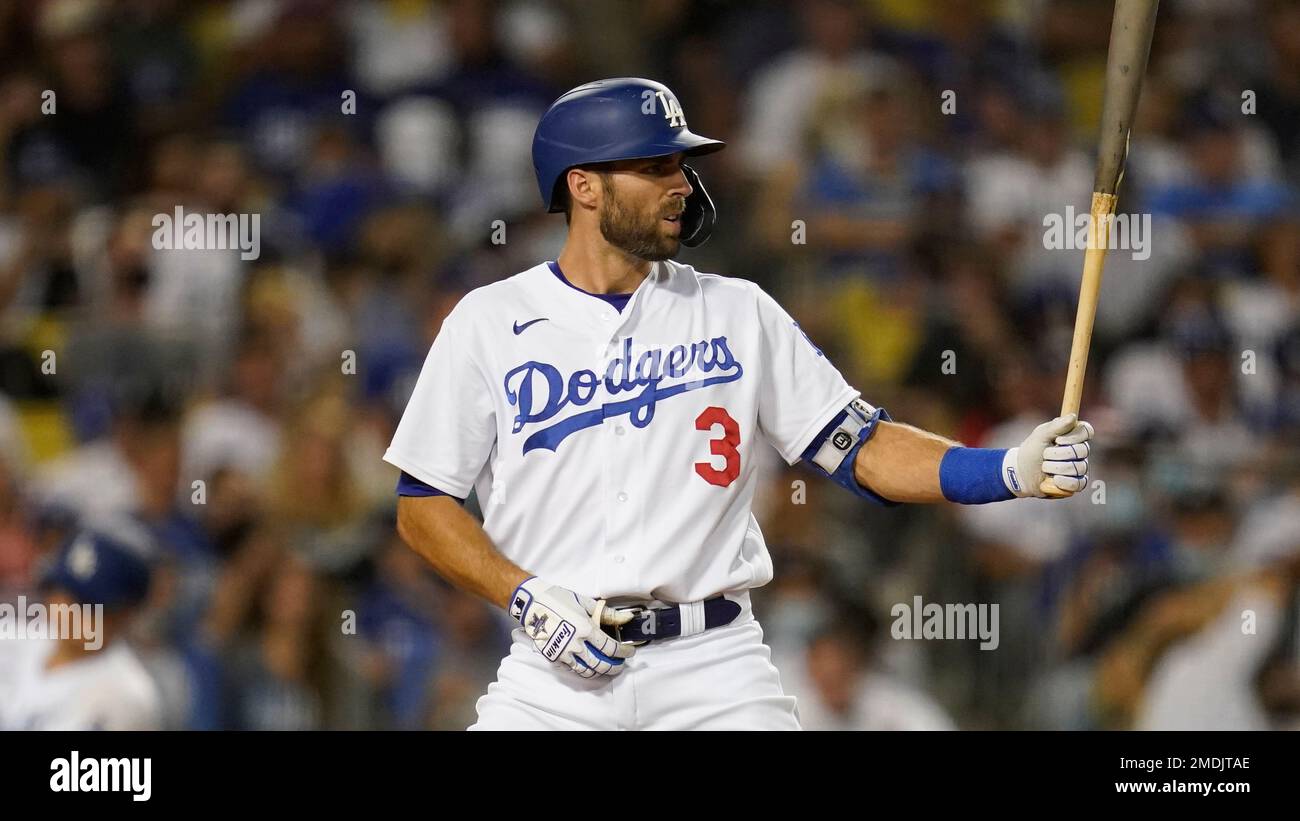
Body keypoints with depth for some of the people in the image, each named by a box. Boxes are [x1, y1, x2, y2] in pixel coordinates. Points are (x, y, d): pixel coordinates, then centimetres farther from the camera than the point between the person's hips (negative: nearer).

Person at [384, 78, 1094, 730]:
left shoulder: (738, 314, 8)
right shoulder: (489, 323, 4)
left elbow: (862, 450, 4)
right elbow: (423, 507, 5)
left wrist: (1011, 471, -10)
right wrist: (526, 597, -9)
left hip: (715, 670, 1)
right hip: (555, 674, -1)